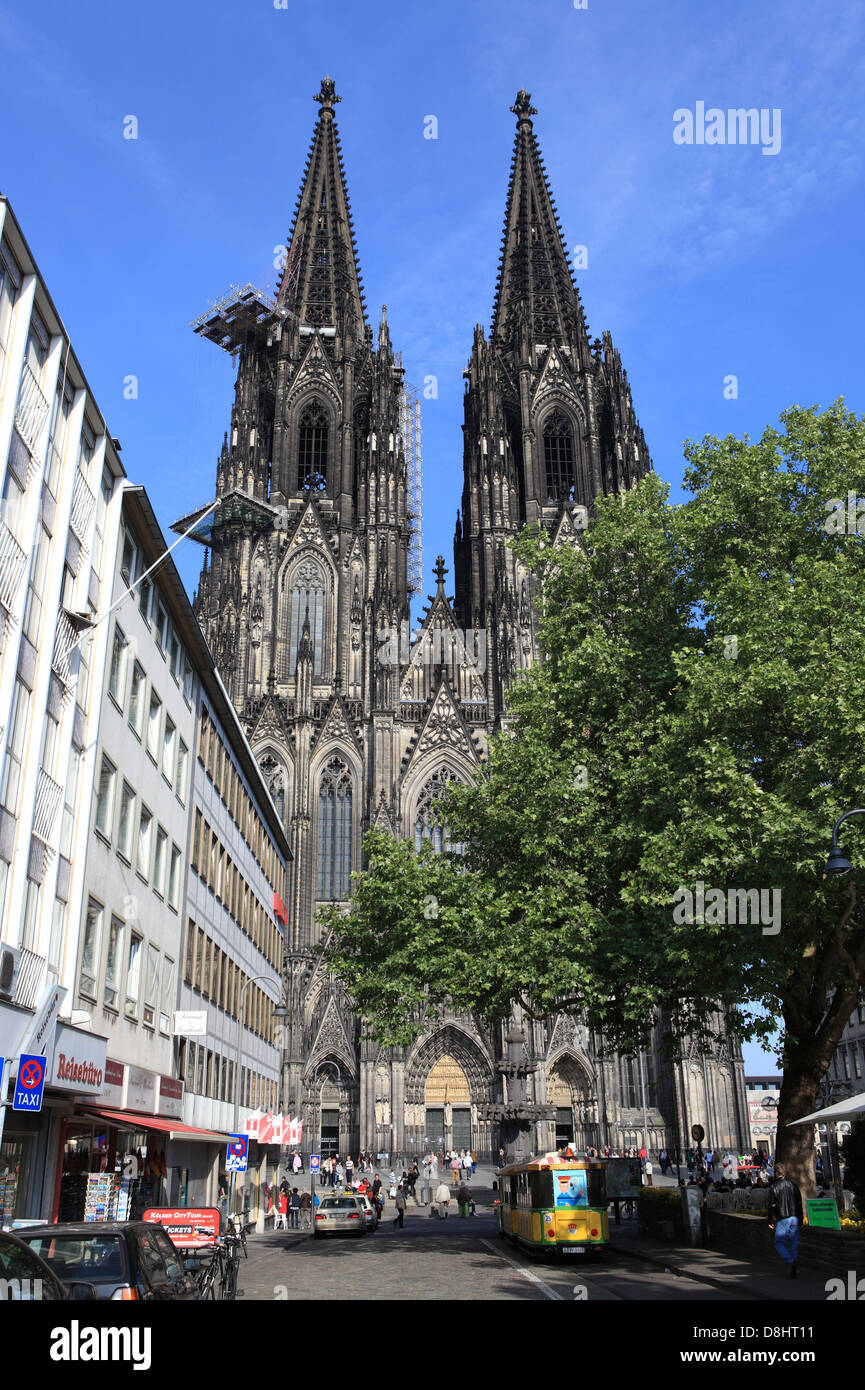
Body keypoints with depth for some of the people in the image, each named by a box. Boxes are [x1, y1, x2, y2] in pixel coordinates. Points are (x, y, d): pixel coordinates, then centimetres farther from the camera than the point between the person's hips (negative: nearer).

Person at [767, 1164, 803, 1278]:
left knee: (779, 1242, 3)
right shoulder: (793, 1185, 8)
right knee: (794, 1243, 10)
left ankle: (790, 1261, -19)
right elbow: (799, 1203, 10)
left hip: (782, 1219, -4)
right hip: (794, 1218, 4)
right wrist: (800, 1219, 16)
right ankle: (794, 1269, 6)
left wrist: (770, 1221, 2)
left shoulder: (774, 1187, -4)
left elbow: (772, 1205, -5)